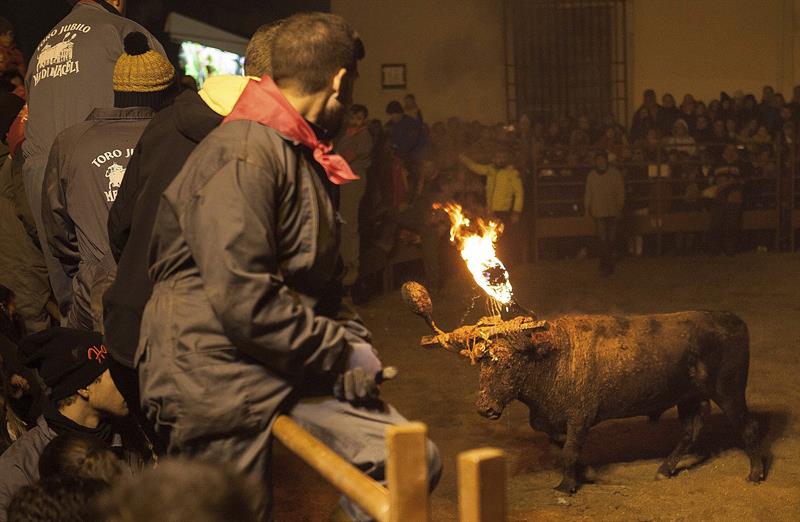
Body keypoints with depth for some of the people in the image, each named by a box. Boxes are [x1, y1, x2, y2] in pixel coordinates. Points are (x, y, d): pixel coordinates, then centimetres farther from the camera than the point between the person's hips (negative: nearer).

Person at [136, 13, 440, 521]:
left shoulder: (307, 157, 16)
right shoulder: (243, 155, -18)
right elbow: (243, 300, -26)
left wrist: (351, 338, 3)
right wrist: (342, 352, -16)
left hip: (291, 365, 9)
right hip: (218, 378, -8)